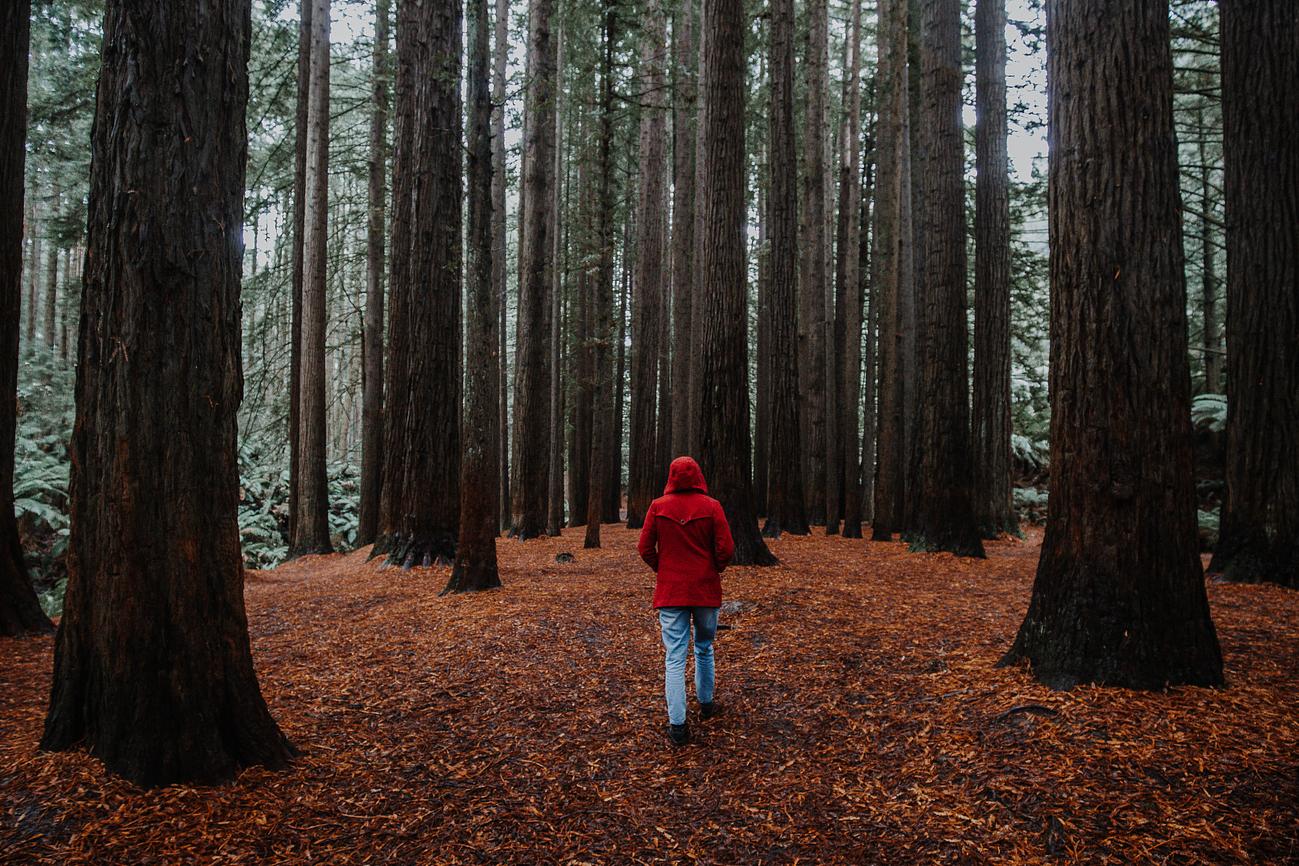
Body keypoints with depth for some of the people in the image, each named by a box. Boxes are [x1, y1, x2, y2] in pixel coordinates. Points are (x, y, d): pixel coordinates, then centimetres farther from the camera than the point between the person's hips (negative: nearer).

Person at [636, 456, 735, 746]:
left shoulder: (658, 507, -4)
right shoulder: (711, 506, -7)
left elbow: (645, 549, -4)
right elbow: (725, 549, -10)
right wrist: (716, 568, 10)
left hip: (670, 590, 0)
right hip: (706, 590, 0)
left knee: (674, 656, 0)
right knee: (704, 647, 21)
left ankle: (677, 724, -4)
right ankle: (706, 703, 36)